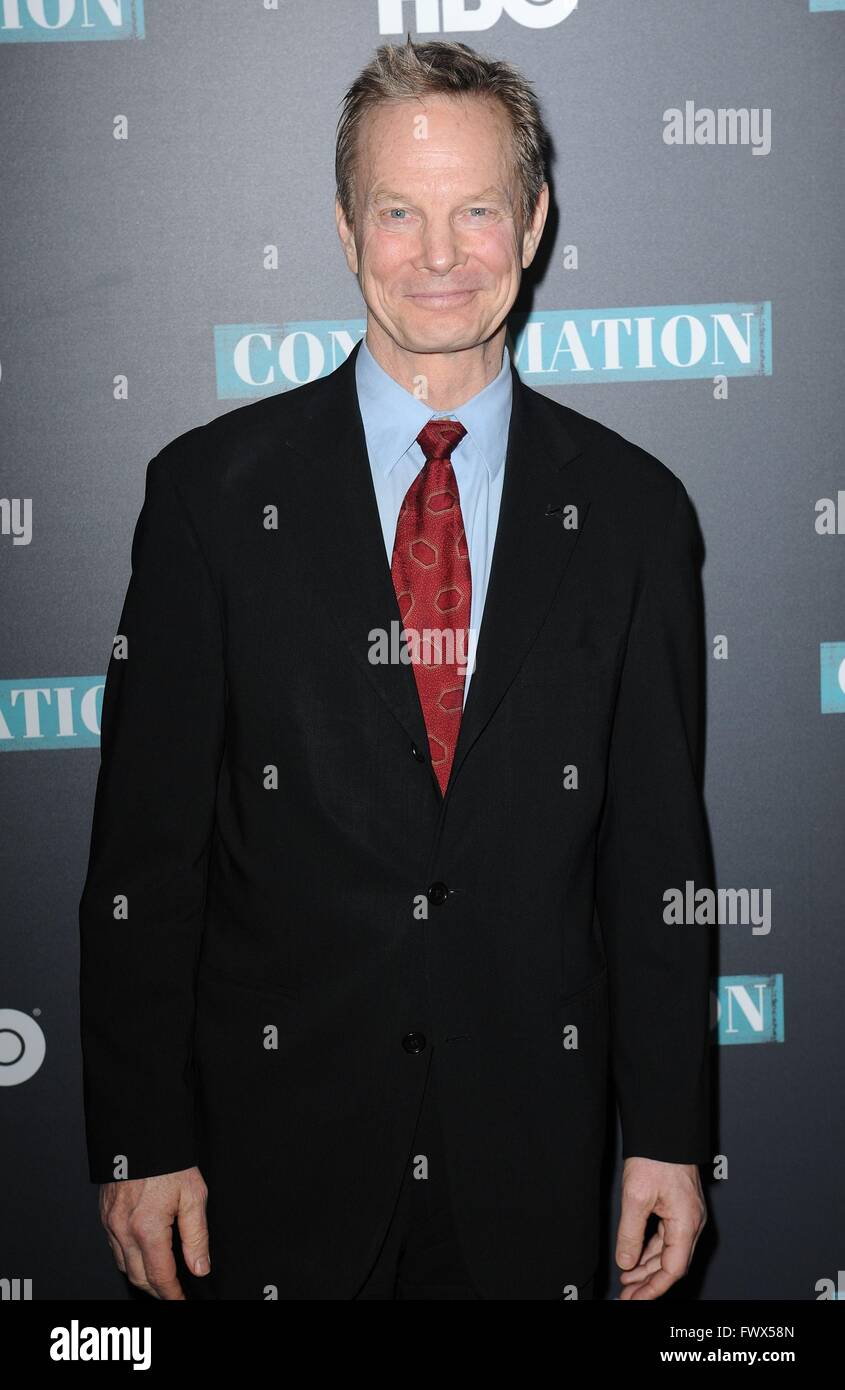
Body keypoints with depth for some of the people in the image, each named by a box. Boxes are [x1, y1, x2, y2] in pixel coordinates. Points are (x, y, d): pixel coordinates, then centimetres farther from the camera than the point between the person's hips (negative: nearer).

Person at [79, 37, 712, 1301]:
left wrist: (671, 1137, 2)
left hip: (535, 1150, 2)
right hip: (274, 1139, -1)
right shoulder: (212, 489, -5)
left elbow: (659, 849, 2)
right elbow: (143, 848, -4)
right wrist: (140, 1142, -5)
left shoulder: (633, 509, -1)